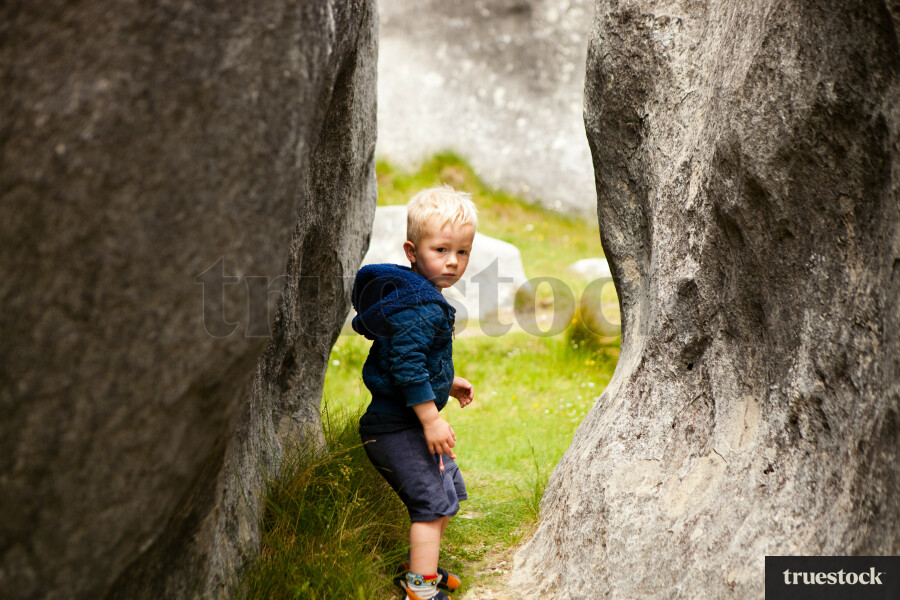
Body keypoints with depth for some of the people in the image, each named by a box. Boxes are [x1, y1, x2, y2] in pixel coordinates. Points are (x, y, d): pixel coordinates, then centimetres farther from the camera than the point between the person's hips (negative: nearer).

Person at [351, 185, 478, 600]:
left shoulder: (424, 297, 11)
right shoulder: (418, 307, -23)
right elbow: (406, 365, -28)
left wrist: (449, 383, 24)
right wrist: (431, 420, -26)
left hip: (414, 423, 11)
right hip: (397, 428, -11)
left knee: (450, 489, 21)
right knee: (434, 499, -9)